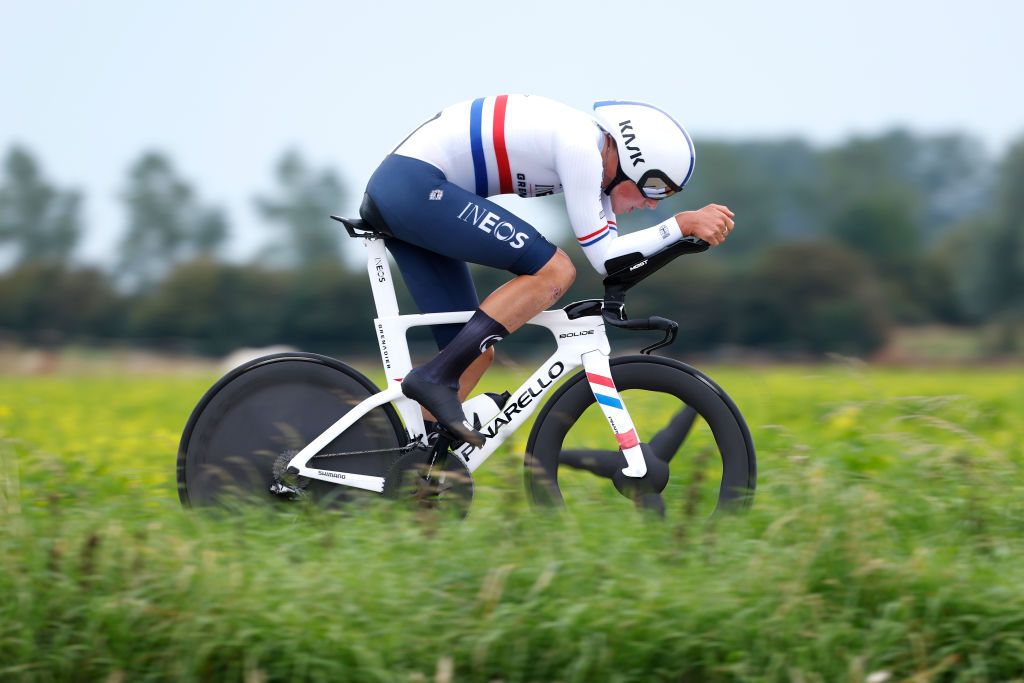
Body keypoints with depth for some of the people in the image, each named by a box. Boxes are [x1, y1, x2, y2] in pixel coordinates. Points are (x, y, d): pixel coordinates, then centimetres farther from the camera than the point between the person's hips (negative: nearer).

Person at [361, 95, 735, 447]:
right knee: (553, 270, -16)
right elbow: (603, 258, -14)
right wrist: (682, 224, -12)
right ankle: (435, 378, -19)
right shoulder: (580, 146, -17)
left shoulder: (595, 150, 11)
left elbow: (611, 252, 10)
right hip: (415, 187, -10)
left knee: (475, 353, 8)